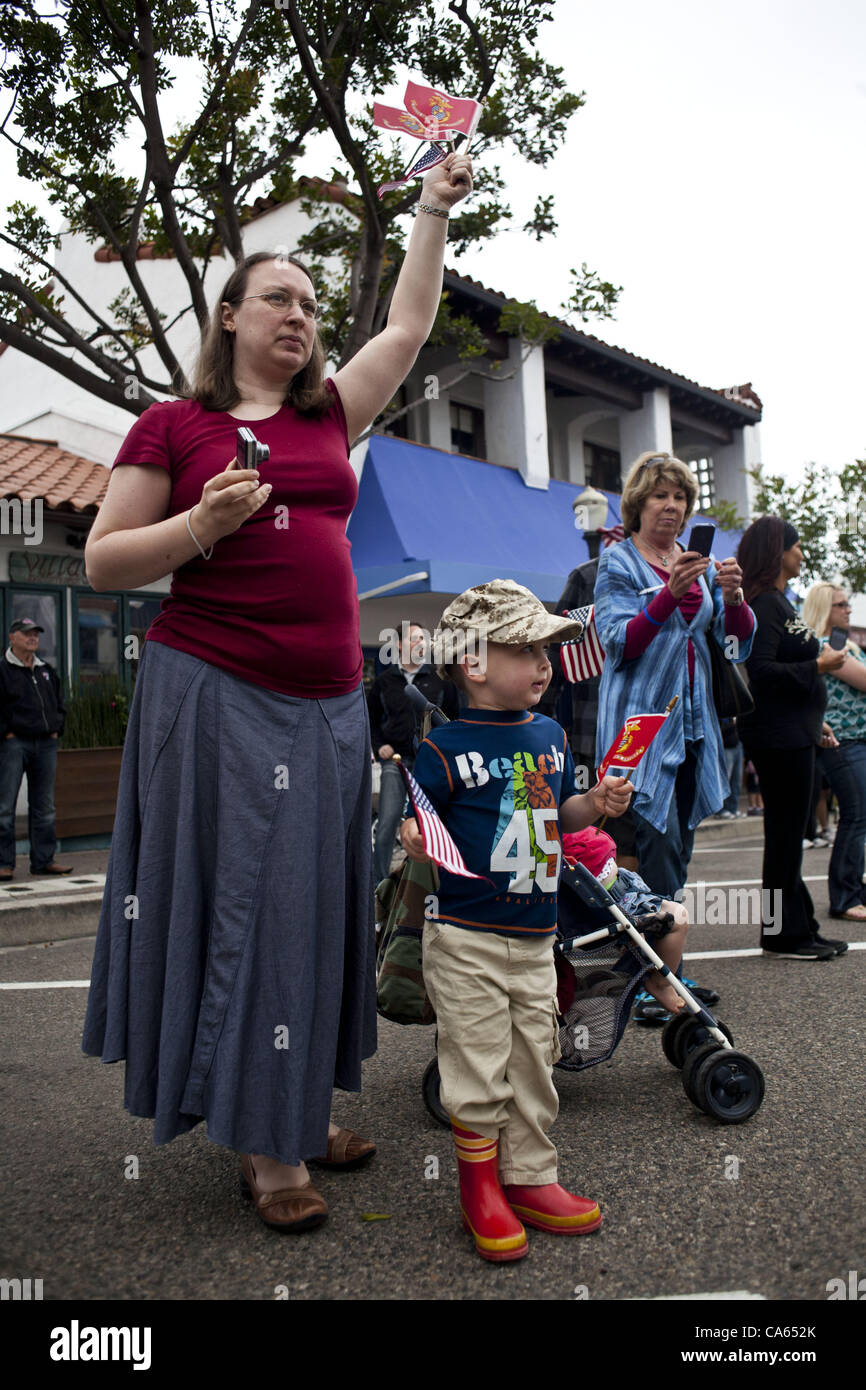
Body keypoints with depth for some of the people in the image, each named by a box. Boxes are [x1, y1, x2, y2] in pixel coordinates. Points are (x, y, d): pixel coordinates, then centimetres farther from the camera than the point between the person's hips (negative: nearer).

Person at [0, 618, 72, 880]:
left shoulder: (47, 671, 15)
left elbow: (60, 703, 23)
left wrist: (56, 728, 12)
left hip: (46, 745, 6)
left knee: (44, 807, 9)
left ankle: (44, 859, 16)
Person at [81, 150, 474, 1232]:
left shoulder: (328, 416, 15)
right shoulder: (172, 426, 3)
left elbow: (409, 326, 21)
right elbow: (102, 562, 1)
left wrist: (435, 208, 21)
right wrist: (203, 525, -14)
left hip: (327, 702, 5)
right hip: (215, 691, -5)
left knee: (312, 901, 10)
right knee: (236, 901, 0)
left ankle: (300, 1107, 27)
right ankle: (261, 1141, 14)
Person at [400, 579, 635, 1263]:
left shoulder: (550, 734, 7)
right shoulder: (445, 749, -13)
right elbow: (417, 822, -10)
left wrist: (597, 804, 1)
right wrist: (415, 842, -31)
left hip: (536, 937, 6)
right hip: (466, 938, -6)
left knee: (535, 1066, 15)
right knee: (479, 1072, 3)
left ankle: (530, 1178, 32)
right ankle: (480, 1186, 25)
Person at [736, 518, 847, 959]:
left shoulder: (777, 602, 18)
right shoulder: (765, 604, -14)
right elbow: (761, 671, -23)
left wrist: (815, 721, 25)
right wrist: (818, 665, -16)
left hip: (792, 732, 11)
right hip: (777, 736, -11)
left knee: (788, 834, 14)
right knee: (785, 834, -4)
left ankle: (799, 928, 23)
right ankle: (783, 936, 5)